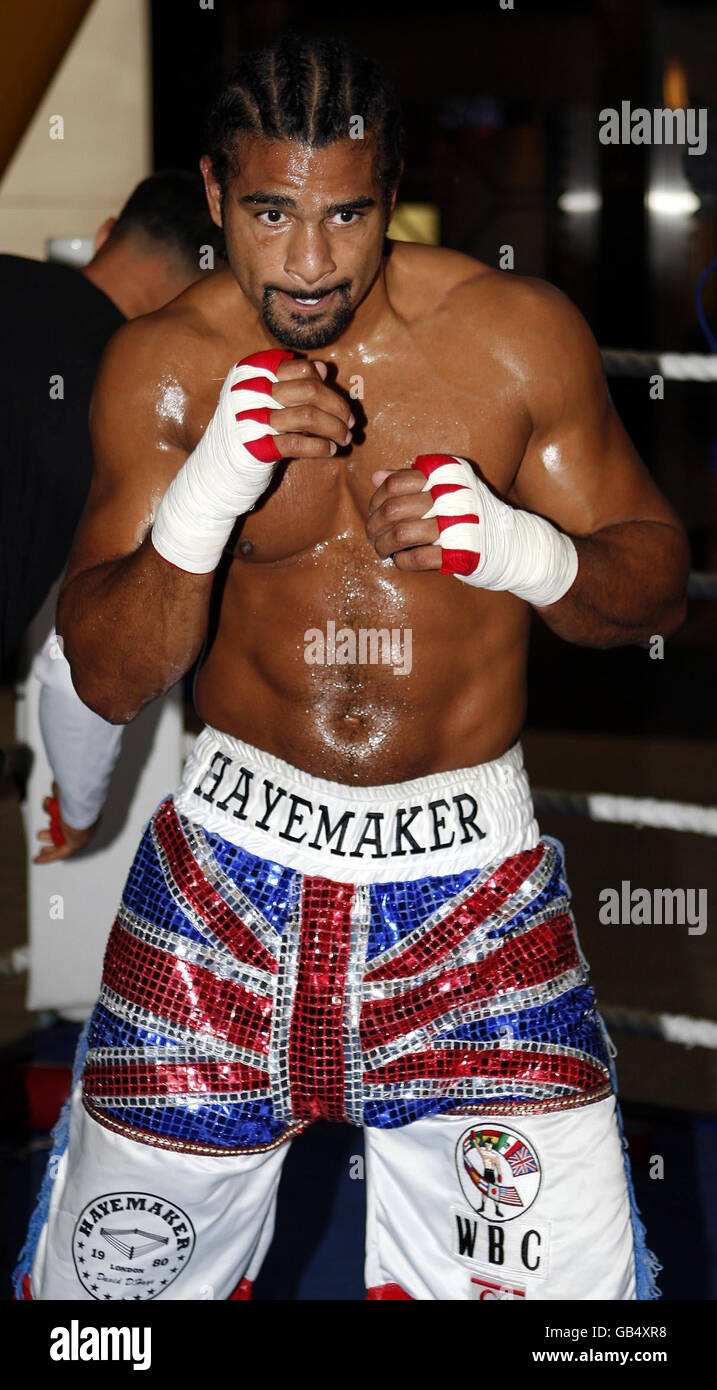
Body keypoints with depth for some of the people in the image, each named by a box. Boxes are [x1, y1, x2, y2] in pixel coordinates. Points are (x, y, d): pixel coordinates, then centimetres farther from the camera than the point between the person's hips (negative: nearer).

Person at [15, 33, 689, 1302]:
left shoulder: (521, 335, -8)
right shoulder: (162, 368, -5)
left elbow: (656, 582, 0)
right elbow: (105, 680, -9)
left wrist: (522, 550, -23)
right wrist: (208, 493, -27)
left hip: (471, 864, 0)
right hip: (235, 852, 1)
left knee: (563, 1271, -6)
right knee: (122, 1262, 11)